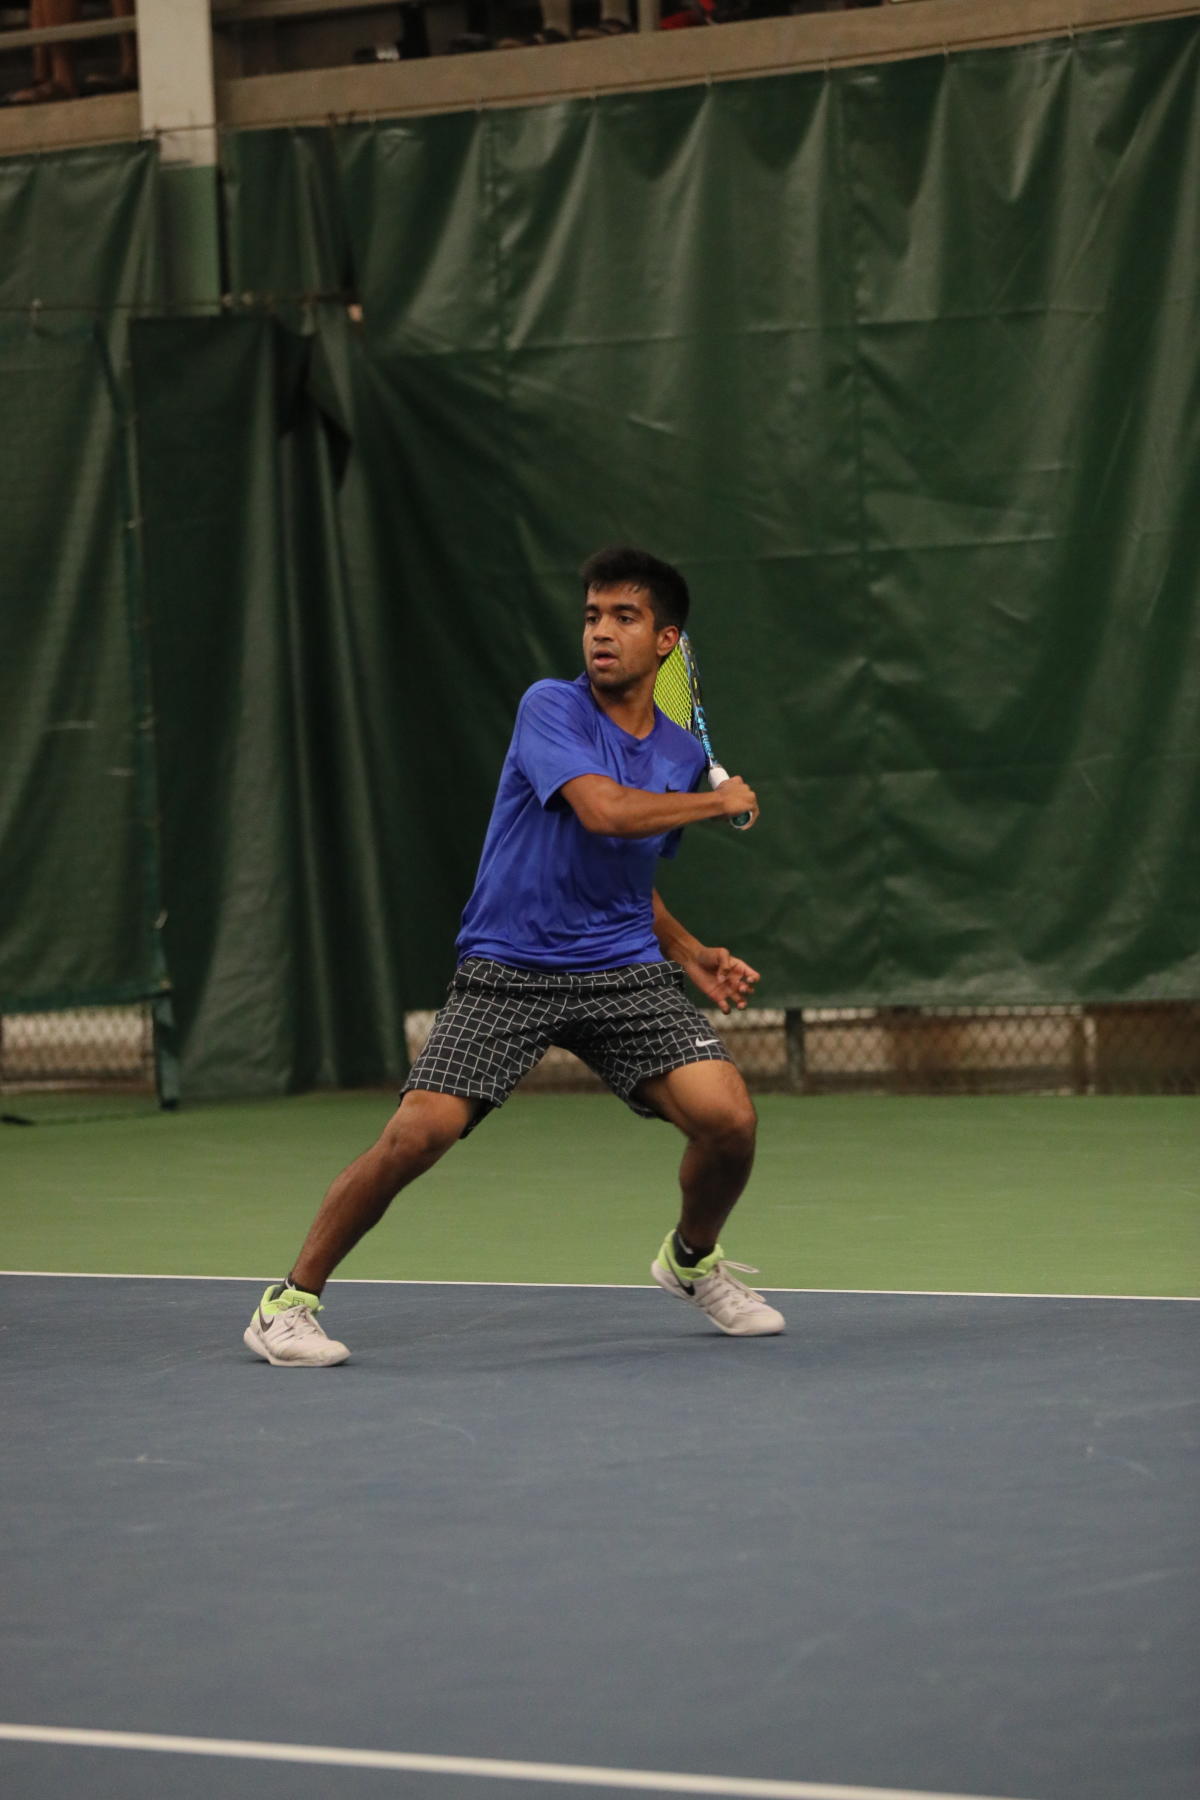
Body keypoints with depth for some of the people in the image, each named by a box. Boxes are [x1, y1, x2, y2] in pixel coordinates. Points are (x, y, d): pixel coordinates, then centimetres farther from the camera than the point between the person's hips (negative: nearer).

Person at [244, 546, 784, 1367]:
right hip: (507, 971, -5)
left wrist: (692, 954, 11)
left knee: (728, 1118, -14)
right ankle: (290, 1300, 0)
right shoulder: (551, 707, -9)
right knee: (416, 1136, -19)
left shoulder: (682, 755, 11)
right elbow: (602, 809, -26)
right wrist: (719, 801, -12)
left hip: (624, 973, 5)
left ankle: (694, 1258, 19)